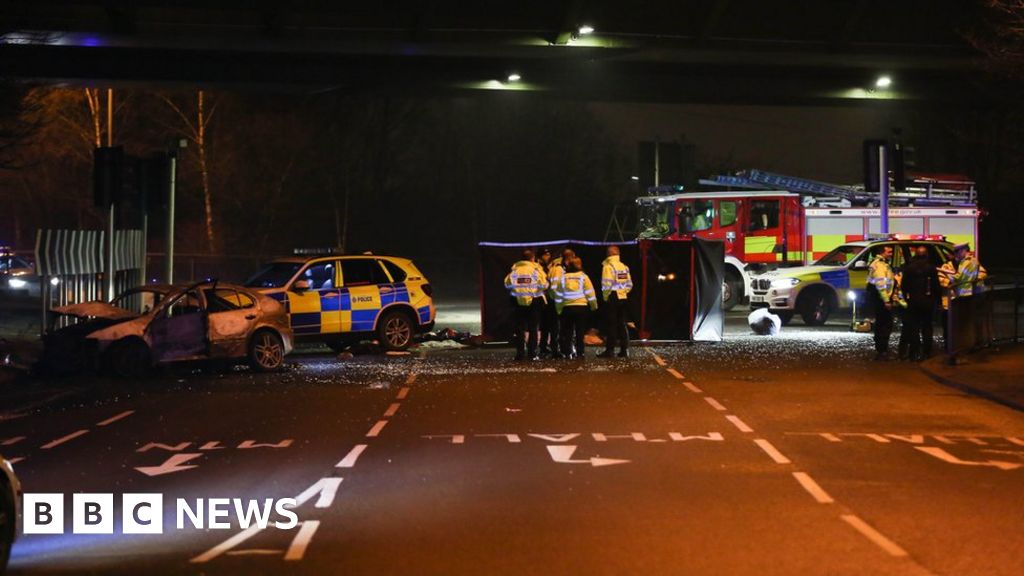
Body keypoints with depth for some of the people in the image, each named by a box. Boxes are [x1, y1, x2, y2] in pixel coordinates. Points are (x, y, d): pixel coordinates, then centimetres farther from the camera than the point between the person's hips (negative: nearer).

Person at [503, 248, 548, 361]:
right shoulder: (536, 269, -7)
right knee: (533, 328, 4)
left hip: (518, 301, 2)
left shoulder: (515, 269, 0)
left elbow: (507, 284, -4)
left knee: (520, 328, 7)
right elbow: (544, 285, -12)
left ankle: (520, 353, 3)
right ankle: (532, 353, 0)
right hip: (534, 301, -2)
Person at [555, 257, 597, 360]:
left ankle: (567, 352, 4)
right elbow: (590, 293, -1)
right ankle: (580, 352, 0)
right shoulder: (583, 277, -2)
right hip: (581, 307, -1)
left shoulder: (562, 278, 3)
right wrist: (593, 305, 10)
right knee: (580, 331, 3)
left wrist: (559, 309, 11)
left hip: (567, 308, 1)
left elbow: (558, 296, 5)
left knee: (567, 332, 7)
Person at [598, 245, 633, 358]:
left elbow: (606, 285, -17)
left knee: (612, 325, -4)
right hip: (622, 298, 6)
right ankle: (624, 350, 9)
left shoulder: (608, 267, -11)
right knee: (622, 324, 10)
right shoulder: (624, 267, 10)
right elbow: (629, 284, 9)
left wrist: (605, 297, -5)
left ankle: (610, 350, -5)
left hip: (612, 298, -6)